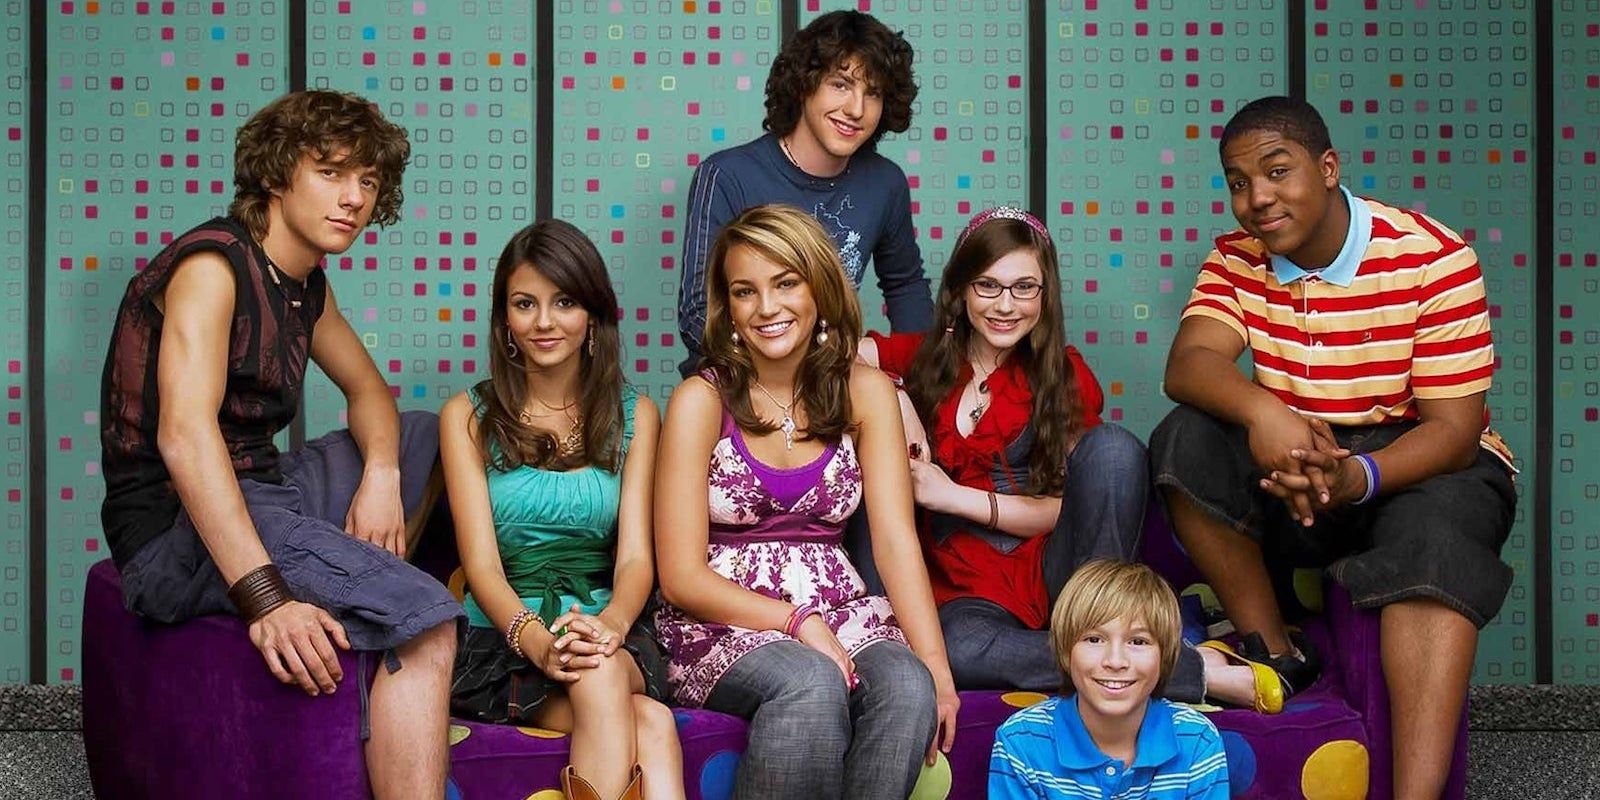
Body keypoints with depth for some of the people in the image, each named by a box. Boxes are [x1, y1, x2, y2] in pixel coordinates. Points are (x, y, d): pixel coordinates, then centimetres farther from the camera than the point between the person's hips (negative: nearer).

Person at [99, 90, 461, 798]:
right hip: (178, 527, -10)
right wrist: (264, 598, -38)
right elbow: (184, 434, -29)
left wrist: (382, 475, -1)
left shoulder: (306, 287, 13)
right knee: (422, 619, -28)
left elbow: (366, 387, 25)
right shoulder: (211, 264, -16)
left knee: (429, 435, 26)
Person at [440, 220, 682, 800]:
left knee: (602, 671, -38)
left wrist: (609, 624, -24)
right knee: (650, 728, -34)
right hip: (502, 638, -2)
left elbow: (635, 556, 1)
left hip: (610, 636, 2)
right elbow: (481, 563, -4)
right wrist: (537, 639, -26)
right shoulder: (468, 417, 7)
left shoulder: (634, 416, 12)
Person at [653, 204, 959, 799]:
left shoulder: (864, 392, 5)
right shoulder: (702, 400, -4)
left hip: (837, 610, 3)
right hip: (724, 624, -3)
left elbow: (895, 540, -4)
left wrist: (936, 665, -18)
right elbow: (681, 576, -7)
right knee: (813, 684, -35)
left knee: (909, 686, -30)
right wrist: (798, 623, -20)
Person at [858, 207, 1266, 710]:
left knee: (1113, 446, -27)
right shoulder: (924, 358, 11)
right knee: (960, 649, -39)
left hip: (1053, 569, 0)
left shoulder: (1067, 377, 9)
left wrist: (953, 496, -8)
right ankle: (1195, 672, -31)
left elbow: (1072, 508, 0)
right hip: (968, 591, 0)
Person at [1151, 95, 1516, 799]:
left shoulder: (1431, 258, -15)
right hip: (1295, 469, 4)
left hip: (1420, 465, -4)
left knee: (1433, 535, -37)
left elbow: (1453, 430, -18)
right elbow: (1188, 363, -19)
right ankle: (1275, 654, -12)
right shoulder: (1237, 260, -1)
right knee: (1187, 440, -23)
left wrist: (1355, 477, -40)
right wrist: (1261, 411, -43)